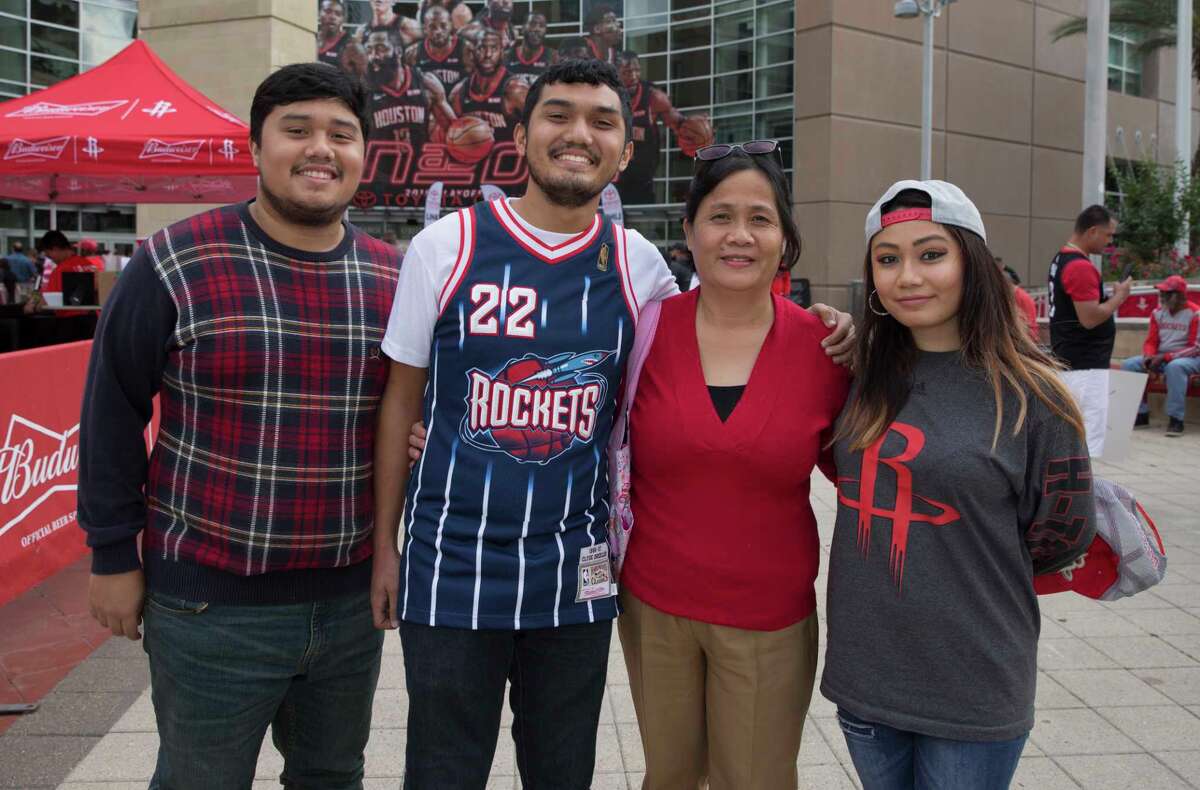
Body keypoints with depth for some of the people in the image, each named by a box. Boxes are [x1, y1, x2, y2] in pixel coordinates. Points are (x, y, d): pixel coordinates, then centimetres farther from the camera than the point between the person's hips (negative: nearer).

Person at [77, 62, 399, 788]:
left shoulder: (396, 278, 1)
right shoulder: (174, 265, -10)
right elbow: (112, 413, -5)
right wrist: (114, 554, -3)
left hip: (352, 597, 4)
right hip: (209, 602, -3)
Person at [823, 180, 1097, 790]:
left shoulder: (1029, 395, -12)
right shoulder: (864, 378, 0)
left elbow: (1061, 536, -2)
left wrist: (959, 571, 5)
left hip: (973, 693, -4)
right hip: (861, 672, 4)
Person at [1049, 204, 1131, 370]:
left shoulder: (1061, 259, 13)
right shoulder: (1081, 267, -19)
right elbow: (1090, 319, -25)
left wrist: (1112, 296, 14)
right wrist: (1120, 296, -10)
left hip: (1069, 355, 10)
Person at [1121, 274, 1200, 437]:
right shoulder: (1157, 313, 6)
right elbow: (1151, 342, 8)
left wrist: (1165, 357, -23)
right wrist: (1149, 356, -16)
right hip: (1161, 358, 6)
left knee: (1175, 367, -40)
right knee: (1128, 365, -13)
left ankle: (1176, 419, -34)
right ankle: (1141, 415, -10)